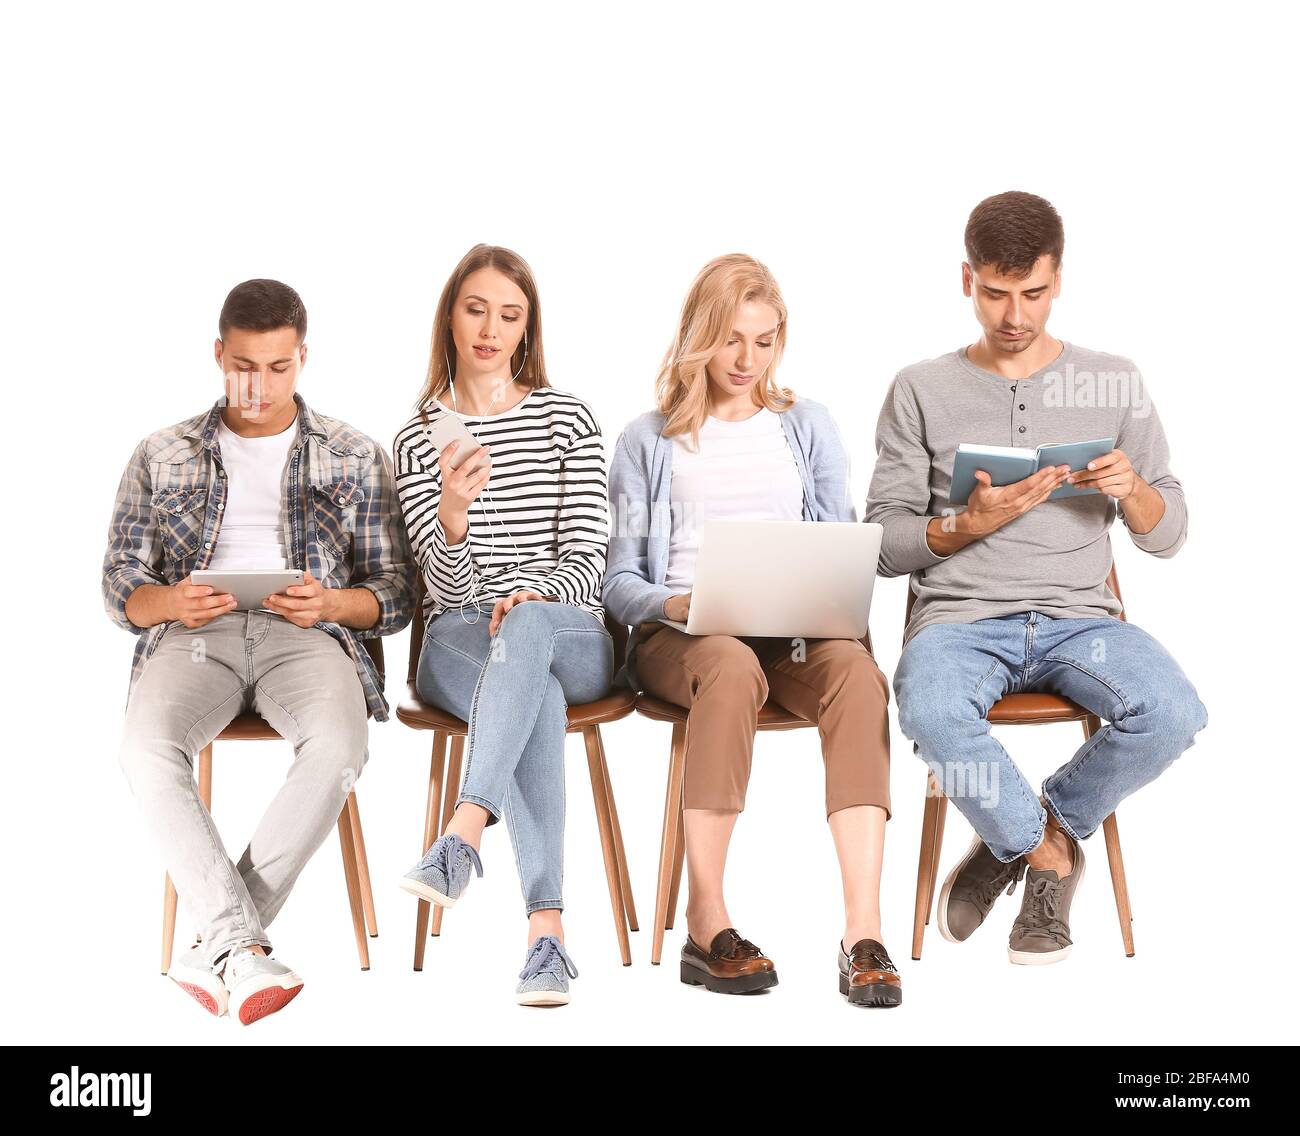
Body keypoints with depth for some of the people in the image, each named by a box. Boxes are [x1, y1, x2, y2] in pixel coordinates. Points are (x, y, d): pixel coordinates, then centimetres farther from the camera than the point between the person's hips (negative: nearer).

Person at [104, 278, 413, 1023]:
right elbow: (121, 587, 15)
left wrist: (331, 603, -10)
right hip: (193, 633, 1)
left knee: (338, 744, -36)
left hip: (307, 635, -1)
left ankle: (216, 949, -29)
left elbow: (395, 596, 13)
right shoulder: (164, 456, 20)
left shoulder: (354, 457, 17)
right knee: (148, 747, -34)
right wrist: (170, 602, -10)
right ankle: (242, 948, -35)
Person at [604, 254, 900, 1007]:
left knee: (856, 669, -34)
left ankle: (864, 930, -41)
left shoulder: (809, 427, 19)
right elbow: (618, 581, 8)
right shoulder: (649, 443, 13)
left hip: (795, 633, 2)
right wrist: (675, 603, -14)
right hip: (678, 636, -2)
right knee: (736, 667, -39)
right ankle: (707, 923, -33)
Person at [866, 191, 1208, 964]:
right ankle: (1049, 851, -7)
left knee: (1172, 711, -30)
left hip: (1079, 616, 2)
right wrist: (969, 524, -14)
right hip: (962, 616, -1)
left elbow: (1170, 536, 12)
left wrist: (1133, 490, -10)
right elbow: (886, 544, 5)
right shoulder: (922, 391, 9)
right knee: (931, 711, -37)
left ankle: (1023, 837, -1)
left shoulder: (1115, 383, 12)